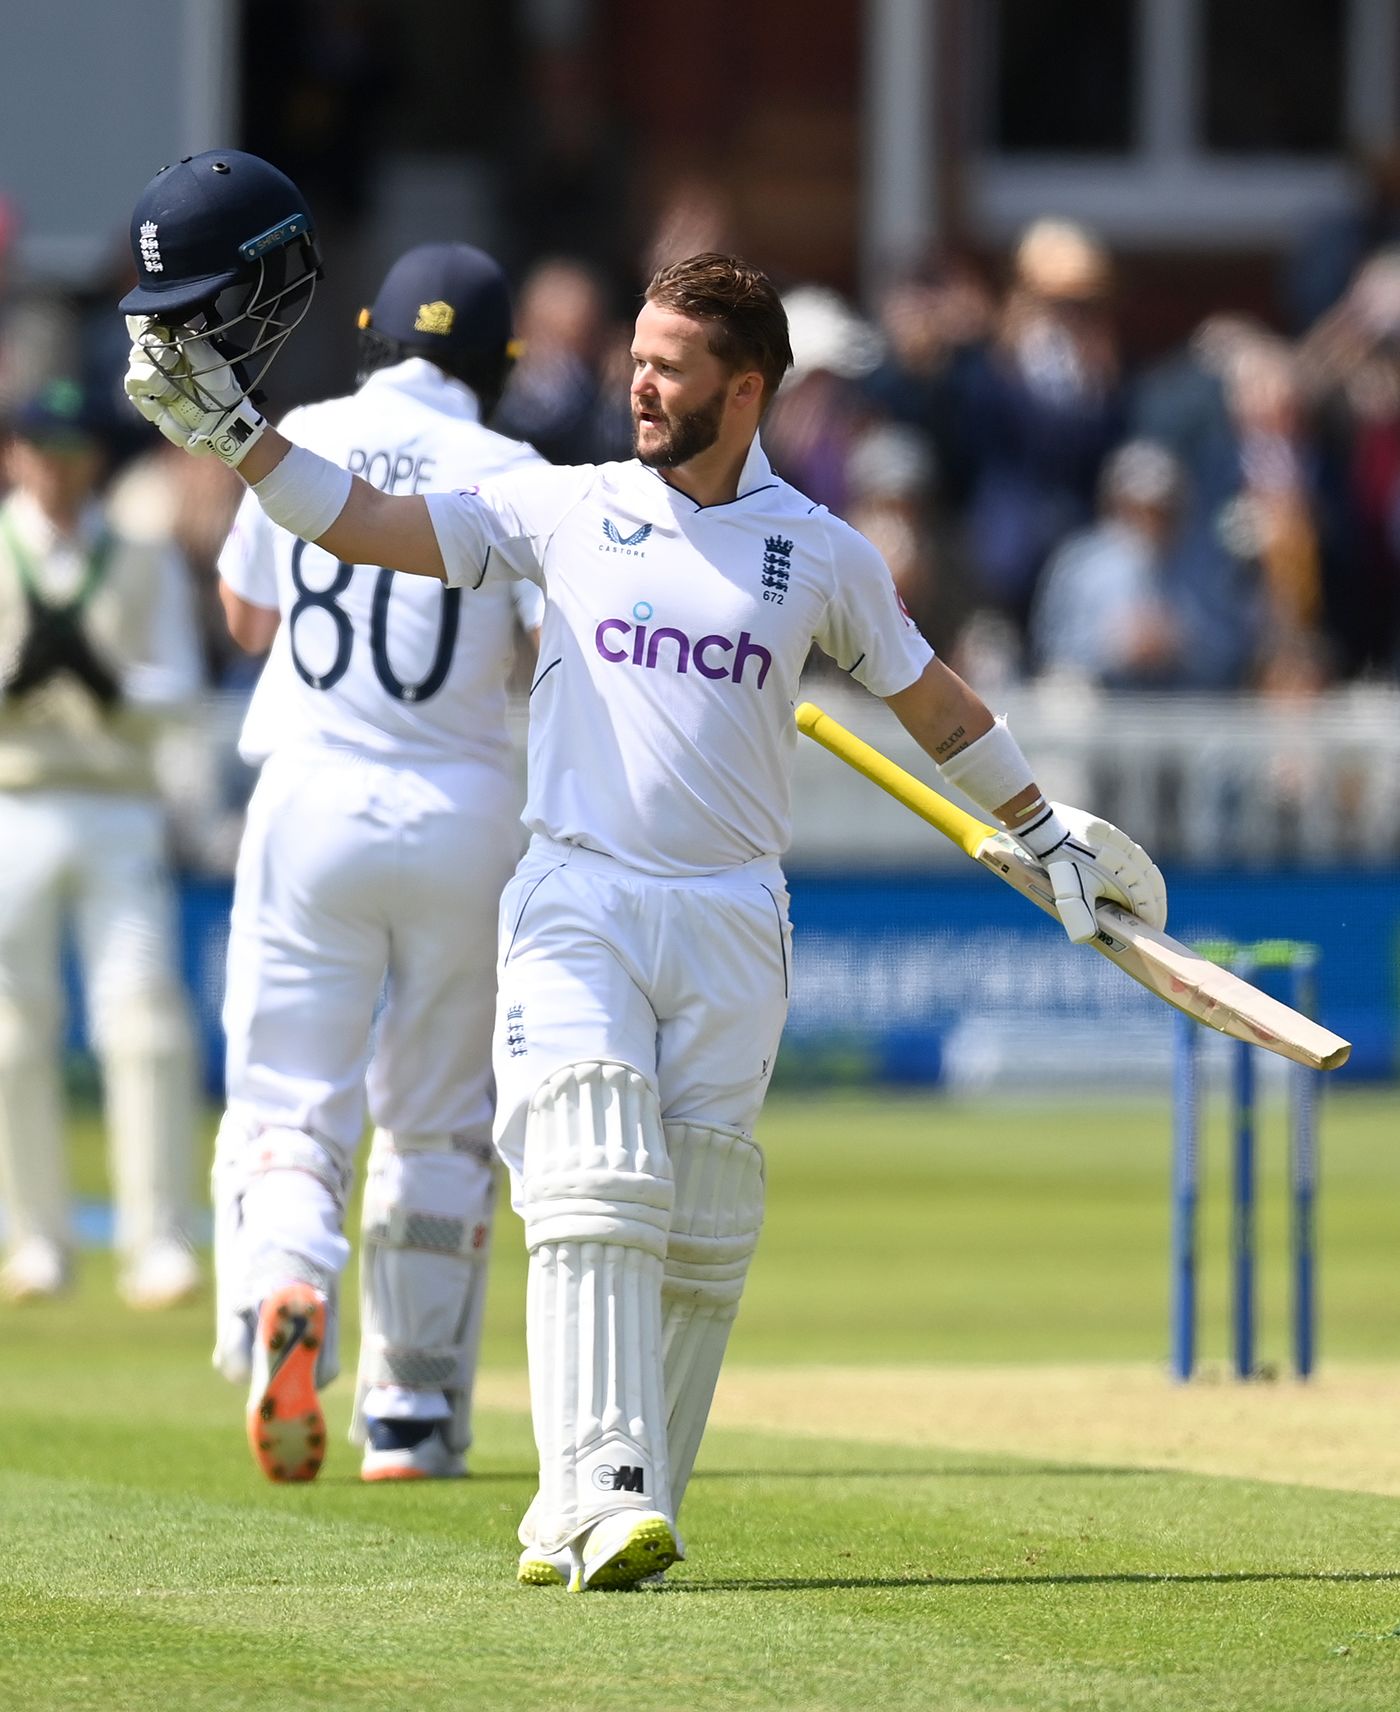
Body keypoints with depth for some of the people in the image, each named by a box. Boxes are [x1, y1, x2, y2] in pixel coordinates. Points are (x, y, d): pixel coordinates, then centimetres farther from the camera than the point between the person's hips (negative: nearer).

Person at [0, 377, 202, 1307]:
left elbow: (178, 688, 1)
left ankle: (159, 1245, -9)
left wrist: (112, 686, -19)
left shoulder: (147, 565, 9)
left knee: (144, 1011, -10)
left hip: (122, 814, 0)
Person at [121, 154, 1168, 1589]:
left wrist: (1046, 830, 23)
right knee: (595, 1199, -18)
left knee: (701, 1244, 0)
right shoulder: (564, 508, 5)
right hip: (577, 904, -2)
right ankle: (602, 1499, -26)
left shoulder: (822, 555, 7)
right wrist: (222, 421, -9)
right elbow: (354, 522, 2)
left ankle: (603, 1513, 10)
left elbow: (926, 697, 20)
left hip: (732, 920, 2)